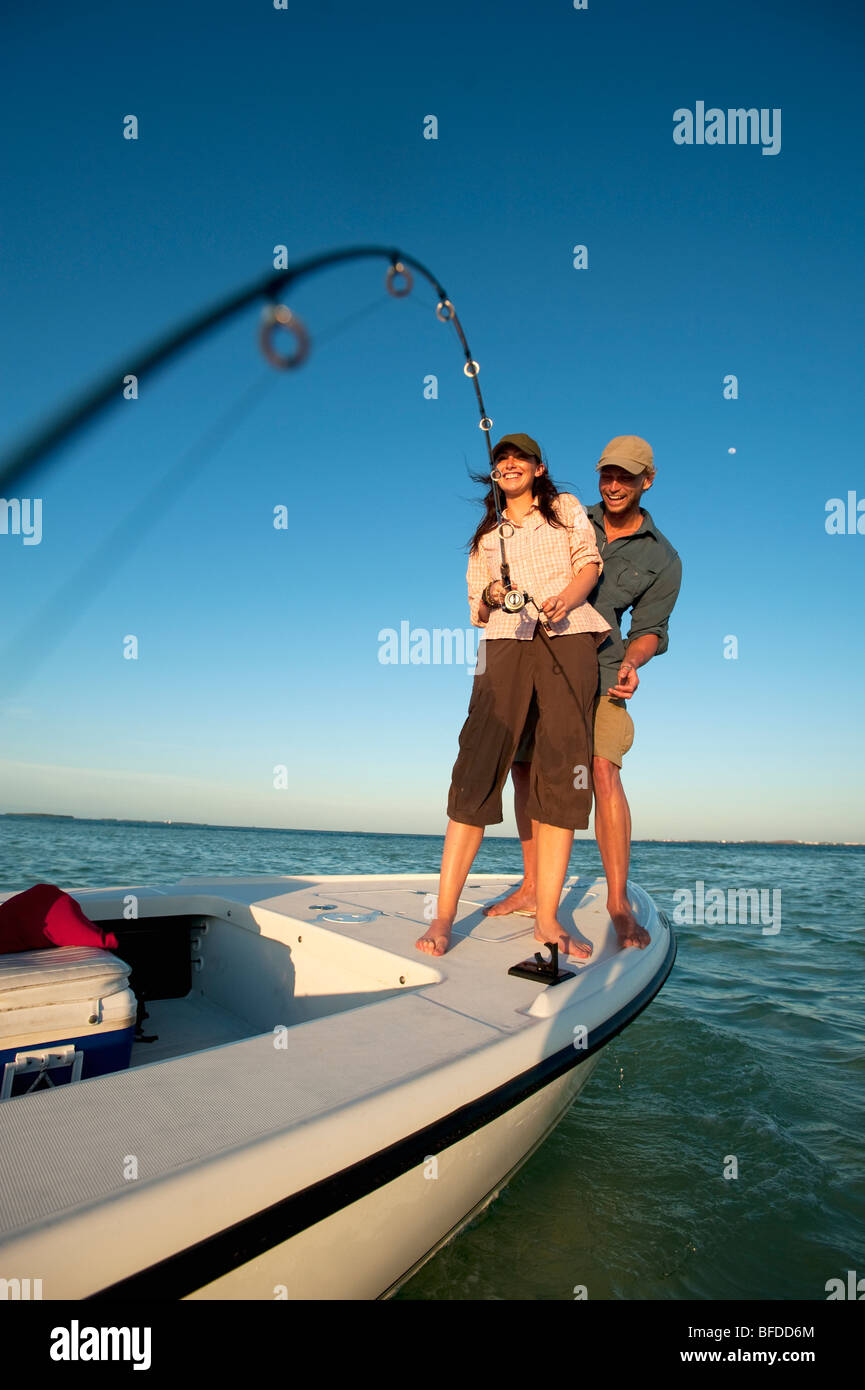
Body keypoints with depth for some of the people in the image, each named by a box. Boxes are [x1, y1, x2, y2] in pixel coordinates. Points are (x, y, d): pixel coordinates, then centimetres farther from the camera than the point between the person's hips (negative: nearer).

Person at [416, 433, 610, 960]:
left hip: (569, 636, -1)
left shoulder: (565, 508, 25)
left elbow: (590, 562, 9)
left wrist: (565, 600, -12)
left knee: (564, 772, -11)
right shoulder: (486, 536, 29)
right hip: (506, 640, 1)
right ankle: (444, 915, -13)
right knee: (479, 765, -14)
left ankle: (548, 919, -6)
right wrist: (491, 597, -1)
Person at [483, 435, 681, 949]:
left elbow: (650, 630, 6)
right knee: (526, 769, 2)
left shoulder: (663, 559, 6)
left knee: (604, 772, -19)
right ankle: (532, 889, 16)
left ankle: (619, 903, -9)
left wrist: (632, 663, -14)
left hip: (598, 666, -2)